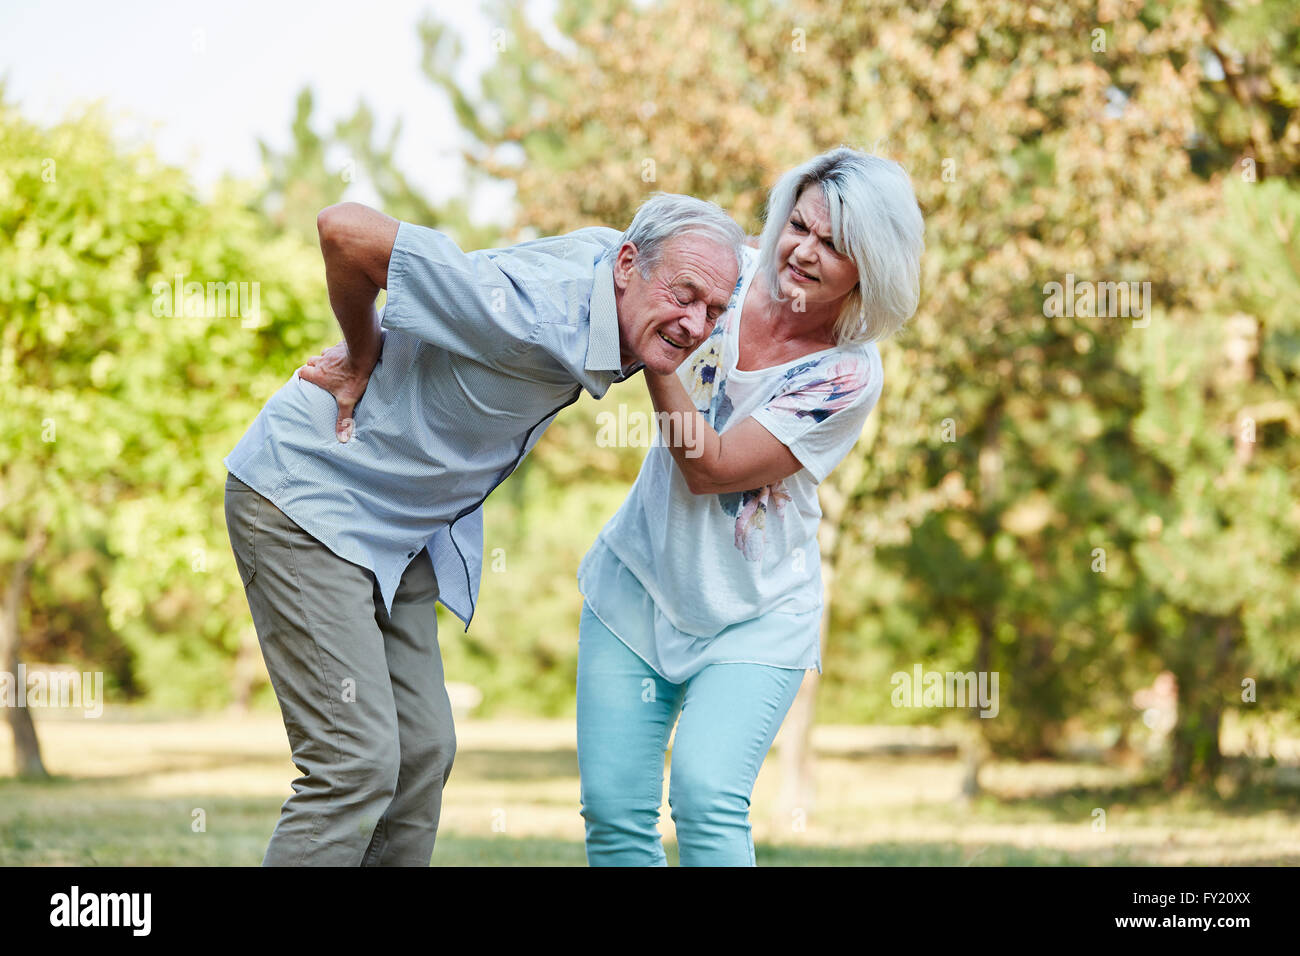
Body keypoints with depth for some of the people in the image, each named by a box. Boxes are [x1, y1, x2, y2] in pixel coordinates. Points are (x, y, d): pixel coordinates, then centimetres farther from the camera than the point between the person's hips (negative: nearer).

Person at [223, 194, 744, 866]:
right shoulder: (533, 316, -32)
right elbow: (345, 231, -34)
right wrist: (363, 355, -19)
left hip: (397, 532, 10)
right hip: (303, 502, -10)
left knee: (422, 753, 9)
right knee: (359, 764, -16)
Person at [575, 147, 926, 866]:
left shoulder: (849, 375, -18)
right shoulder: (723, 274, -8)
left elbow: (709, 469, -22)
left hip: (753, 617, -4)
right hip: (639, 584, 4)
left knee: (706, 796, -21)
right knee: (613, 810, -1)